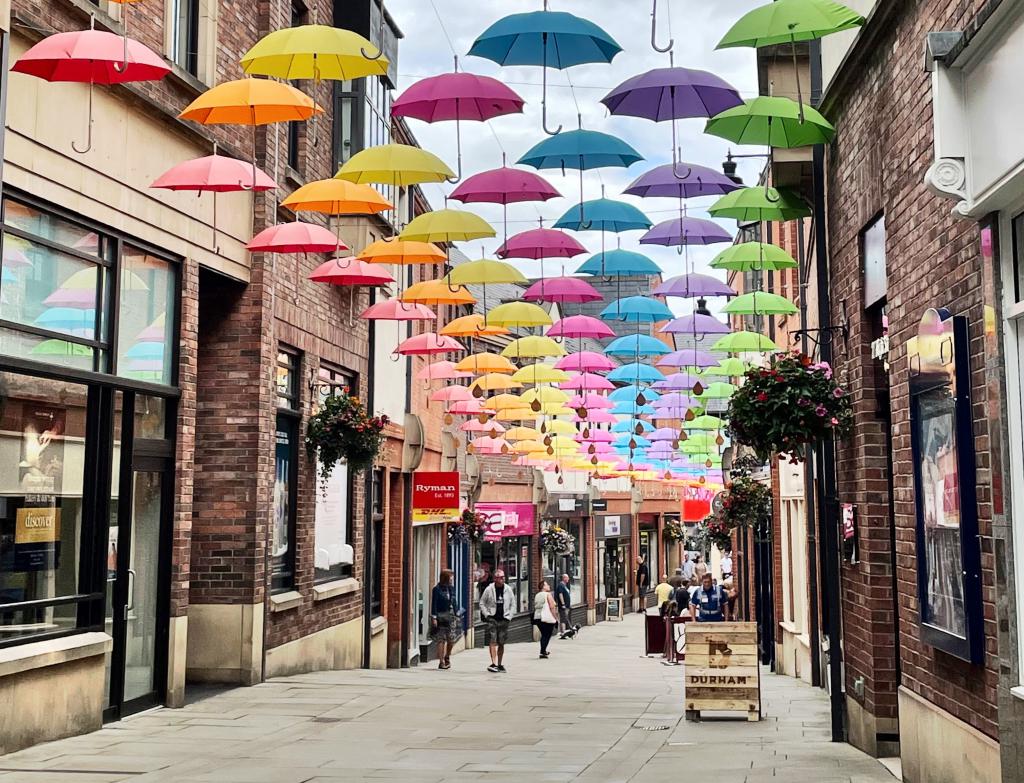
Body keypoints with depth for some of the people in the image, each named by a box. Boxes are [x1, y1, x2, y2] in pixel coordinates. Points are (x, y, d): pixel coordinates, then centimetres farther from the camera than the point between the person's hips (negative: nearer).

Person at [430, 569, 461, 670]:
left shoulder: (451, 588, 9)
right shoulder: (437, 589, -7)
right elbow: (434, 604, -9)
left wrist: (457, 615, 12)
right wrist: (434, 618, -13)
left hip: (451, 616, 5)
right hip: (441, 617, -5)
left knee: (451, 639, 3)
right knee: (441, 640, -2)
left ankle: (447, 657, 27)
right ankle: (441, 662, 4)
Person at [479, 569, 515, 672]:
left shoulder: (508, 589, 4)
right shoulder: (489, 589, -2)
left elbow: (513, 604, 11)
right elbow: (482, 603, 5)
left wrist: (509, 616, 1)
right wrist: (486, 614, -6)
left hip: (504, 620, 2)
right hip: (492, 618, -2)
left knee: (501, 643, 8)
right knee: (492, 641, -12)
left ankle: (500, 665, 17)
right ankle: (494, 663, -16)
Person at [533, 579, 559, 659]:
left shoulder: (537, 595, 11)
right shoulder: (548, 594, -9)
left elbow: (535, 607, 14)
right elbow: (552, 607, -13)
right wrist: (555, 618, -8)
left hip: (537, 618, 7)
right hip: (547, 618, -7)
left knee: (543, 634, 20)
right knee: (547, 635, 0)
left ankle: (543, 650, 24)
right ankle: (542, 652, -7)